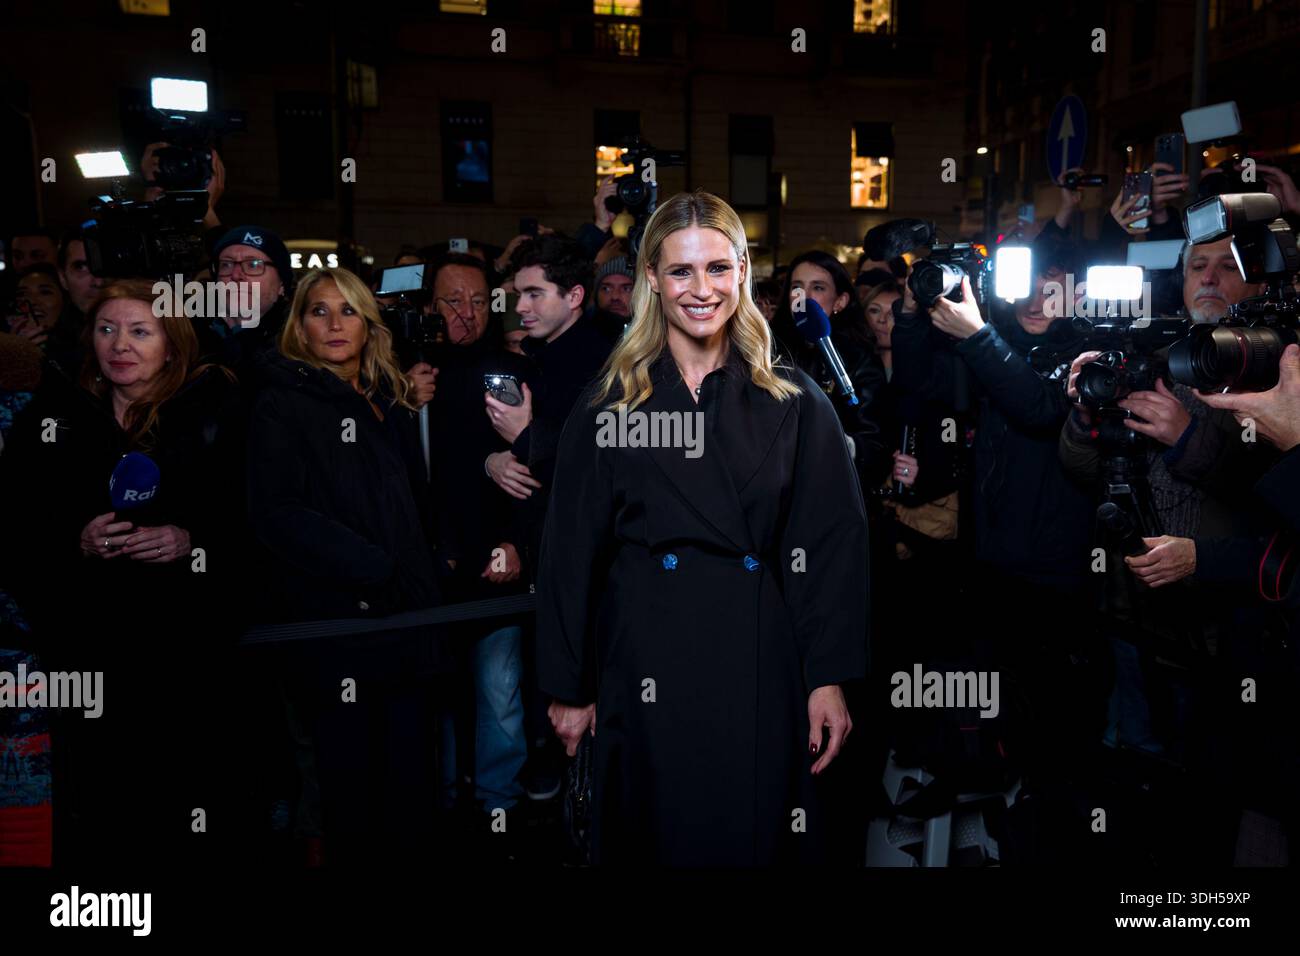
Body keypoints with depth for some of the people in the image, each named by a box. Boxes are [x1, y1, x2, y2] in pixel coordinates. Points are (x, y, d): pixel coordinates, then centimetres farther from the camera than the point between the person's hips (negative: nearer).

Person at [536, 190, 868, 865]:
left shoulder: (795, 404, 2)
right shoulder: (607, 407, 1)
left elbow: (832, 546, 0)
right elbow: (570, 553, 3)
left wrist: (829, 679, -6)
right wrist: (569, 689, 3)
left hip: (761, 674, 1)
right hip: (644, 674, 0)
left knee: (758, 839, 11)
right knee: (650, 839, 11)